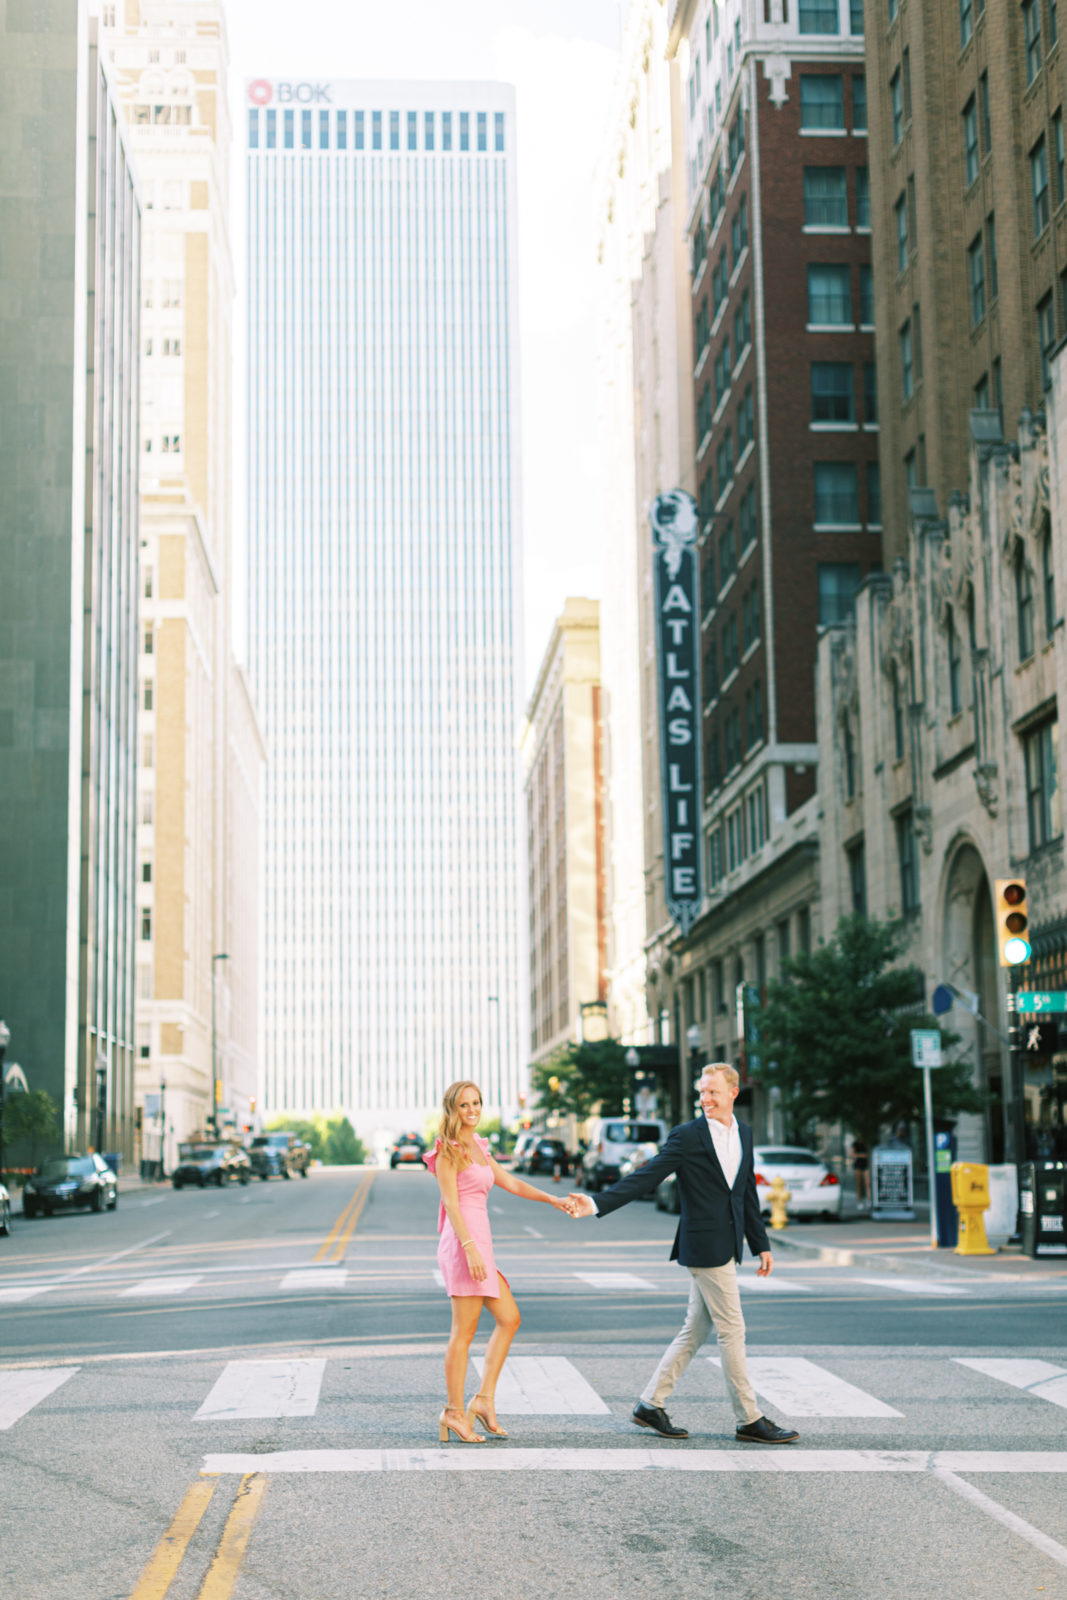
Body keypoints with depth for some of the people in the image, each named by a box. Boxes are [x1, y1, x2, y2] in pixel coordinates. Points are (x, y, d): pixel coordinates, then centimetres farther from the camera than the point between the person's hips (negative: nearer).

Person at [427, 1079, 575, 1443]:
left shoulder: (478, 1147, 18)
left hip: (479, 1242, 9)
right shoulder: (449, 1149, -8)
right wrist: (470, 1249, -23)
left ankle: (484, 1399, 11)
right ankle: (454, 1411, 1)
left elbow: (512, 1184, 22)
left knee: (509, 1319, 10)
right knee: (464, 1331, -5)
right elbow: (450, 1202, -15)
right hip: (463, 1242, -9)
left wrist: (554, 1201, 13)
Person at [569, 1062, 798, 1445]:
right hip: (705, 1246, -7)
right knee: (732, 1330, -4)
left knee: (695, 1331, 11)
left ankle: (650, 1404, 19)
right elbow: (645, 1178, -10)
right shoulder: (687, 1137, -9)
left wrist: (761, 1245, 20)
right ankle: (749, 1420, 4)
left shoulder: (744, 1134, 12)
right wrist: (598, 1203, -20)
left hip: (727, 1247, 7)